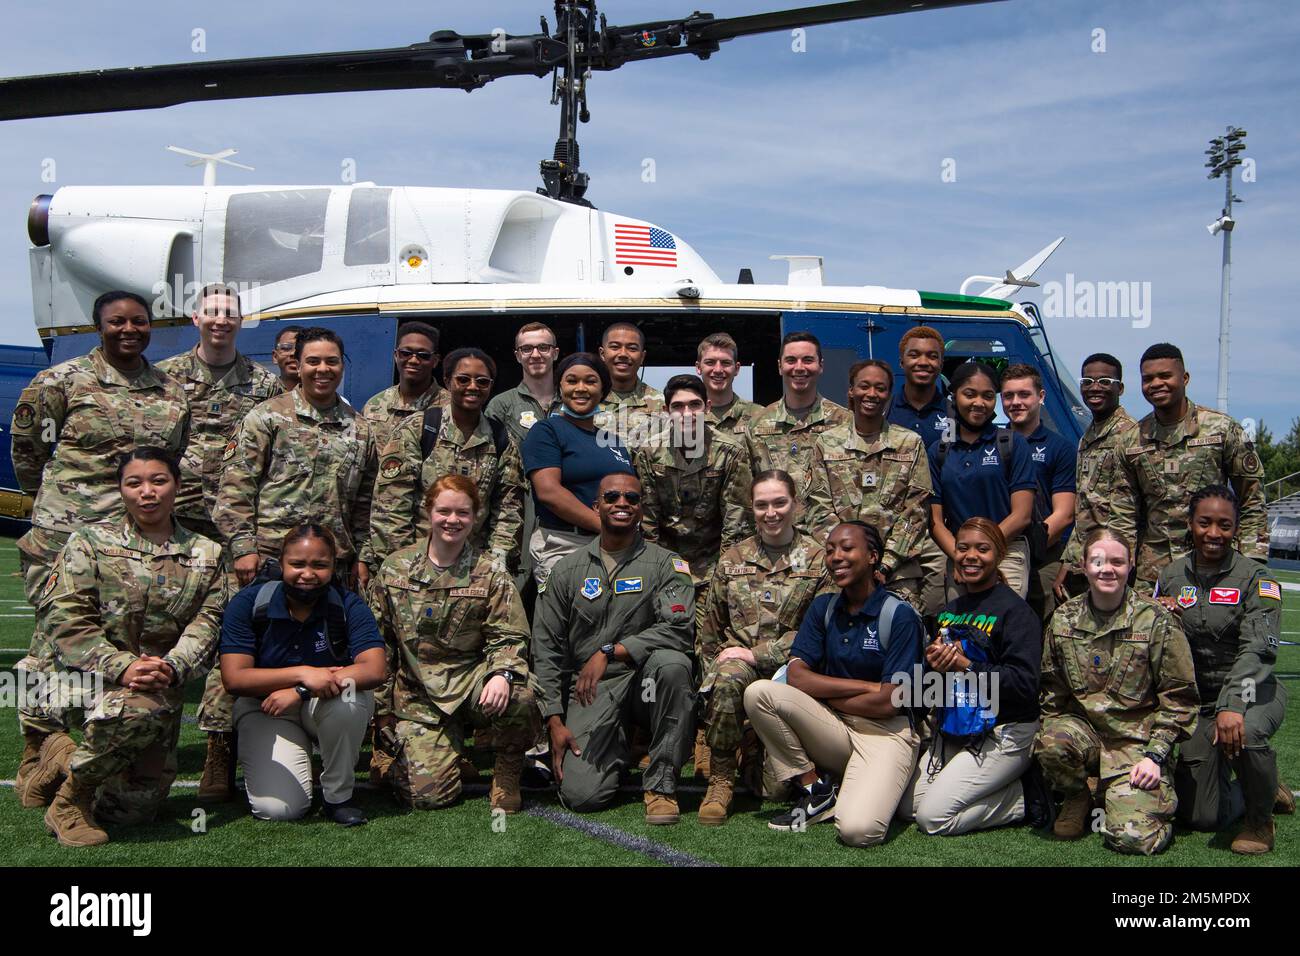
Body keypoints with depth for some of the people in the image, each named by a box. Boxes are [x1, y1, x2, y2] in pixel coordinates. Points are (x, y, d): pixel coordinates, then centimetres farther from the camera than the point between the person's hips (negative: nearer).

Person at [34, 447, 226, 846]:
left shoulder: (206, 554, 8)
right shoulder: (90, 540, 1)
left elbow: (207, 623, -2)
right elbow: (61, 615, -8)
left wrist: (172, 668, -23)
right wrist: (121, 666, -23)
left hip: (164, 682, 4)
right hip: (92, 671, -4)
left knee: (139, 806, 5)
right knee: (139, 708, -39)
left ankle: (67, 758, 33)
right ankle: (70, 799, -13)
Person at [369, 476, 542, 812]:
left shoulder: (490, 575, 1)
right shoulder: (394, 569, 5)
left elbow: (508, 638, -4)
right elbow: (377, 642, 10)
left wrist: (502, 674, -27)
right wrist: (382, 708, 7)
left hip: (472, 680, -1)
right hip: (417, 695, 1)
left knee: (519, 698, -36)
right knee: (429, 794, -14)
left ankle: (507, 772, -5)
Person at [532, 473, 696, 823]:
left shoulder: (665, 564, 2)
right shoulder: (567, 570, 9)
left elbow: (678, 629, -15)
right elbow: (546, 650, 8)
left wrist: (609, 652, -23)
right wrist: (555, 721, -1)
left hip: (644, 679, -1)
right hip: (589, 691, 1)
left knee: (671, 661, -36)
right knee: (581, 795, -19)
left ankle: (661, 782, -19)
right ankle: (617, 748, 17)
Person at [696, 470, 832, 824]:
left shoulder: (818, 560, 3)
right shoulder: (732, 559, 13)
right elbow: (709, 631, 15)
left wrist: (758, 654, -12)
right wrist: (715, 671, 0)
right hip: (736, 662, 2)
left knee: (778, 785, -14)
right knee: (728, 677, -37)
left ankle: (758, 753, 23)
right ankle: (720, 779, -20)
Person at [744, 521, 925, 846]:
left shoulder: (901, 616, -9)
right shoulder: (823, 608, 6)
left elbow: (888, 702, -14)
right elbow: (796, 676, -5)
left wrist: (825, 694, -4)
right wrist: (865, 686, -13)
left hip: (885, 733, -5)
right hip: (833, 729, 5)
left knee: (859, 830, -32)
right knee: (758, 692, -21)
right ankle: (816, 790, -4)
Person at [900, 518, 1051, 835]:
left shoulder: (1015, 611, -10)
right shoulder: (949, 611, 12)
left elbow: (1025, 684, -19)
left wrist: (967, 666, -24)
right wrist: (932, 663, -7)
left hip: (1005, 731, -8)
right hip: (955, 727, 8)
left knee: (933, 817, -15)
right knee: (907, 807, 2)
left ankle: (1027, 796, 3)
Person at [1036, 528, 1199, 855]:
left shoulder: (1157, 621, -6)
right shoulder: (1064, 619, 2)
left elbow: (1179, 697, -3)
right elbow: (1051, 689, 13)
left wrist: (1155, 755, -10)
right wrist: (1049, 731, -2)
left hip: (1136, 740, -2)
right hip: (1082, 727, 3)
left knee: (1133, 836, -21)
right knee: (1051, 743, -33)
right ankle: (1077, 799, 1)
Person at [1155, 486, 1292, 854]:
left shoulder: (1255, 578, -9)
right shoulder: (1171, 576, 4)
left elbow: (1259, 649, -23)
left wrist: (1233, 705, -37)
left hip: (1252, 690, -4)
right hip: (1197, 700, 4)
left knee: (1244, 732, -40)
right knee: (1201, 816, -3)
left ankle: (1260, 819, -9)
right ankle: (1264, 790, 32)